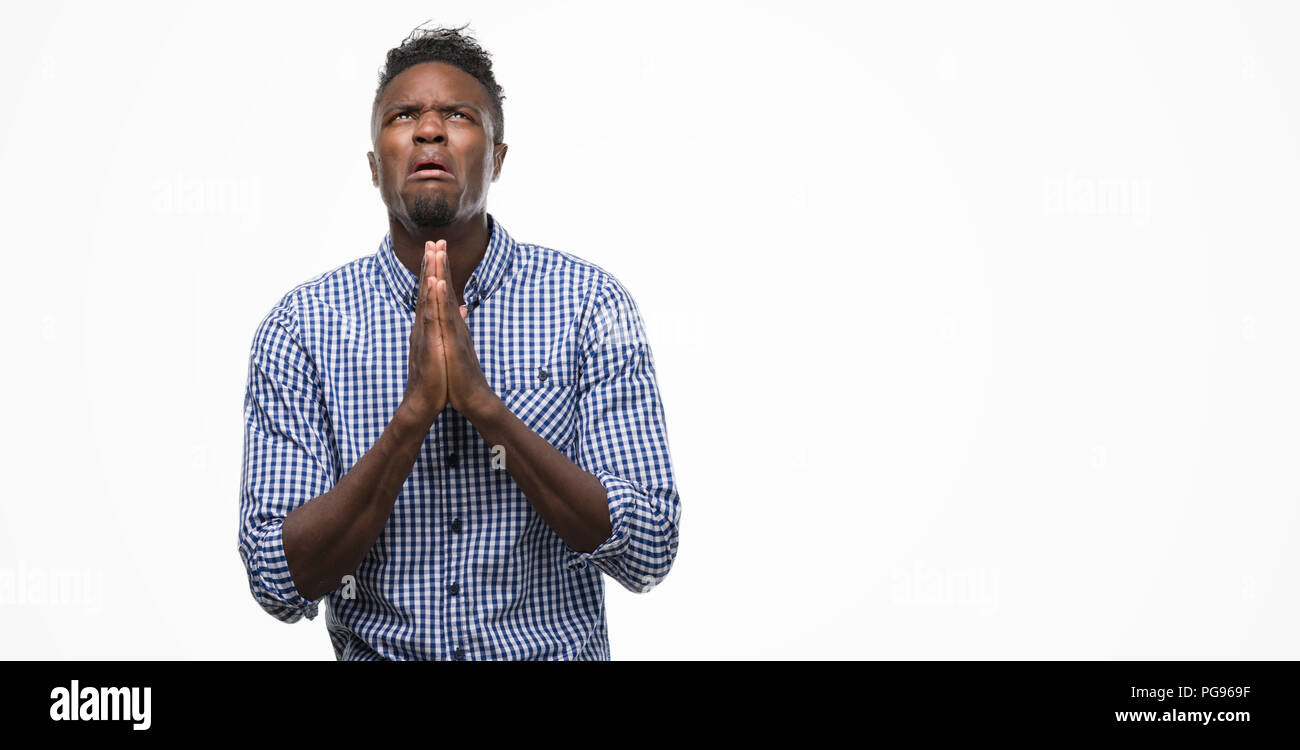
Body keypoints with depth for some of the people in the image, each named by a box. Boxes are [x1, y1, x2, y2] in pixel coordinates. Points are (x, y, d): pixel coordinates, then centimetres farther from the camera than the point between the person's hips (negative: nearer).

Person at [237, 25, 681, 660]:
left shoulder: (588, 303, -3)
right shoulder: (300, 327, -2)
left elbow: (647, 555, -9)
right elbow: (281, 585, -8)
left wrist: (483, 403, -18)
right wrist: (413, 415, -19)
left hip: (557, 652, 0)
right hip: (379, 654, 0)